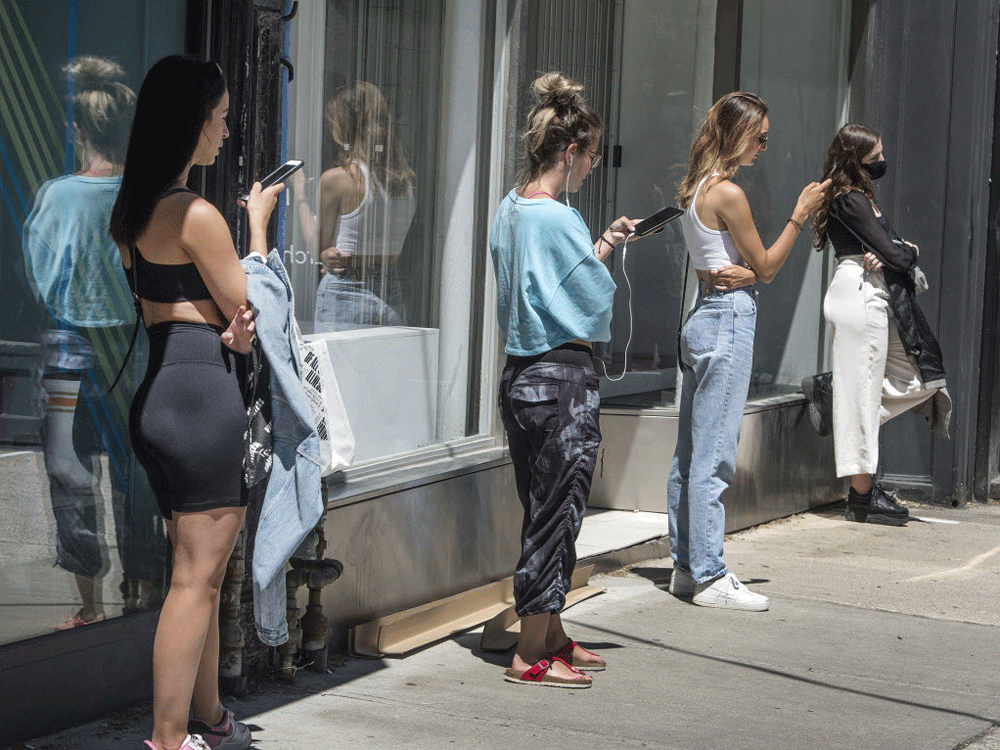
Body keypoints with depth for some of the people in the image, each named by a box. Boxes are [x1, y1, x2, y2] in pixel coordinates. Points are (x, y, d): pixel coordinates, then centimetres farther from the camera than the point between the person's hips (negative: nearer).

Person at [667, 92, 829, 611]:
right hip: (730, 320, -10)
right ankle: (709, 577, -4)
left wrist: (740, 273, -7)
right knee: (713, 456, -7)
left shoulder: (695, 188, 13)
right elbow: (766, 267, -7)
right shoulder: (729, 193, -15)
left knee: (690, 452, 11)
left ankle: (687, 567, 17)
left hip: (705, 316, 10)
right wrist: (800, 214, -4)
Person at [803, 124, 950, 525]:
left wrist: (887, 255, -11)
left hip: (877, 298, 10)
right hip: (862, 297, -10)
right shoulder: (850, 200, -13)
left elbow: (892, 246, 12)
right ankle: (862, 495, 1)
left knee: (921, 380, 10)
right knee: (863, 394, -5)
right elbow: (895, 254, -17)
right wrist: (909, 252, 6)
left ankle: (830, 389, 15)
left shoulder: (860, 197, 17)